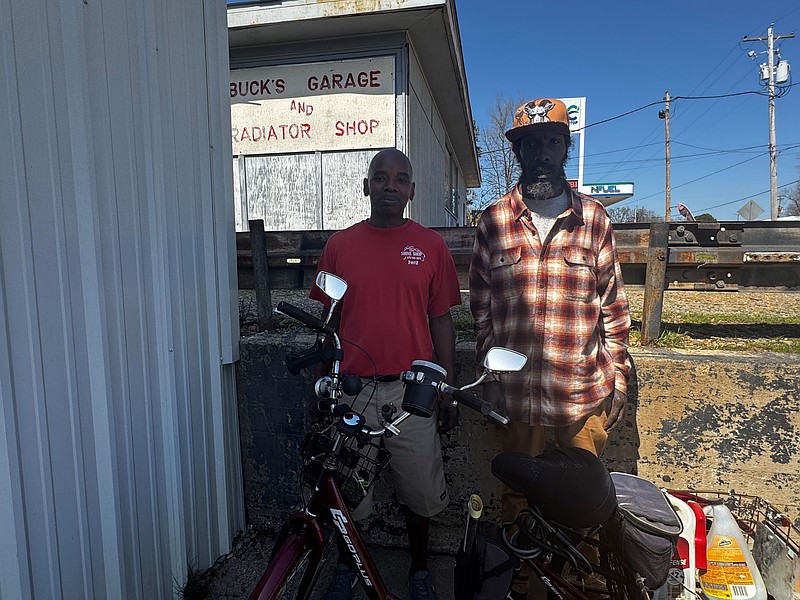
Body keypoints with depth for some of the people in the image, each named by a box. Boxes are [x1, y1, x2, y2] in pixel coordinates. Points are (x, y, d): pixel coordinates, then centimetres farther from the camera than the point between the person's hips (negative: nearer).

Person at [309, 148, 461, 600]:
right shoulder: (340, 245, 3)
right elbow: (328, 320, 7)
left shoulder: (431, 246, 1)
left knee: (419, 492, 12)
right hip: (351, 390, 1)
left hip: (412, 391, 0)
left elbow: (441, 320, 3)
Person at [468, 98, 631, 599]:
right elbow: (482, 305, 6)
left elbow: (613, 305, 6)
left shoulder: (594, 219, 3)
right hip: (518, 393, 0)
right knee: (518, 498, 15)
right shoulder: (494, 220, 1)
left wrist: (619, 378, 4)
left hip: (586, 392, 1)